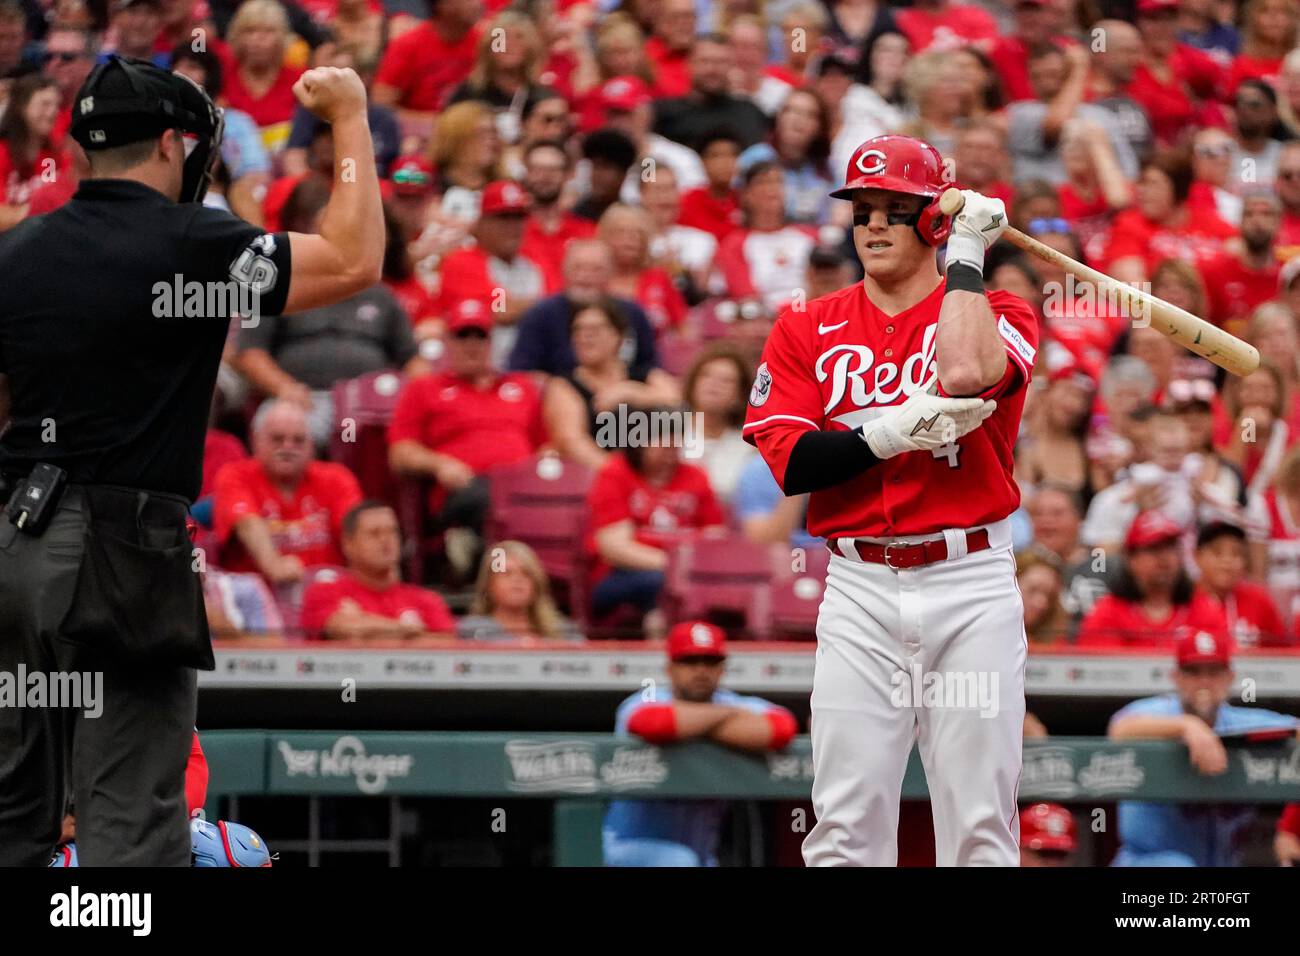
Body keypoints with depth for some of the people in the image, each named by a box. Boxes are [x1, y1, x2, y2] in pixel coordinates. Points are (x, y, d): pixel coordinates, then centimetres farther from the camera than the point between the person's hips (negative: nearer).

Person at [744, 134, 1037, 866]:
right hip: (860, 589, 2)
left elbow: (964, 373, -21)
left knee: (981, 829, -2)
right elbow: (786, 461, -2)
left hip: (972, 586, -2)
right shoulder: (807, 330, 10)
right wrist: (889, 432, -16)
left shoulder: (997, 314, 4)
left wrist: (966, 254, -9)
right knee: (845, 831, -4)